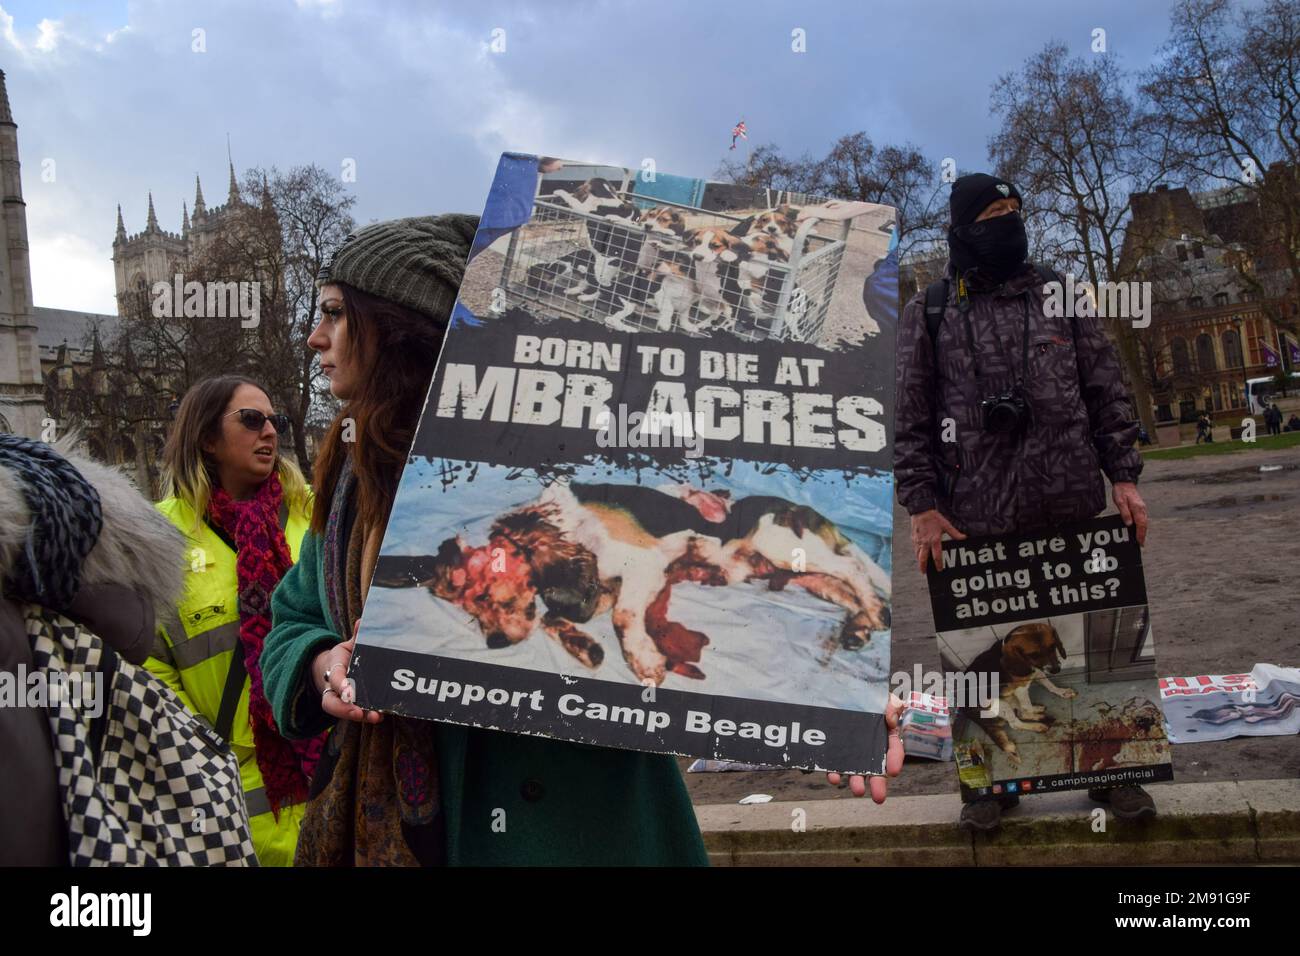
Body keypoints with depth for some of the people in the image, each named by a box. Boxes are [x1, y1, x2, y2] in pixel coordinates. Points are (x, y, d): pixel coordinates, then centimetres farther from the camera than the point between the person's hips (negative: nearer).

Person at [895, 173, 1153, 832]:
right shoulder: (927, 314, 3)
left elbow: (1108, 395, 10)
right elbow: (909, 419, 0)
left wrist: (1123, 476, 2)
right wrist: (922, 505, -7)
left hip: (1072, 509, 2)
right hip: (977, 520, -1)